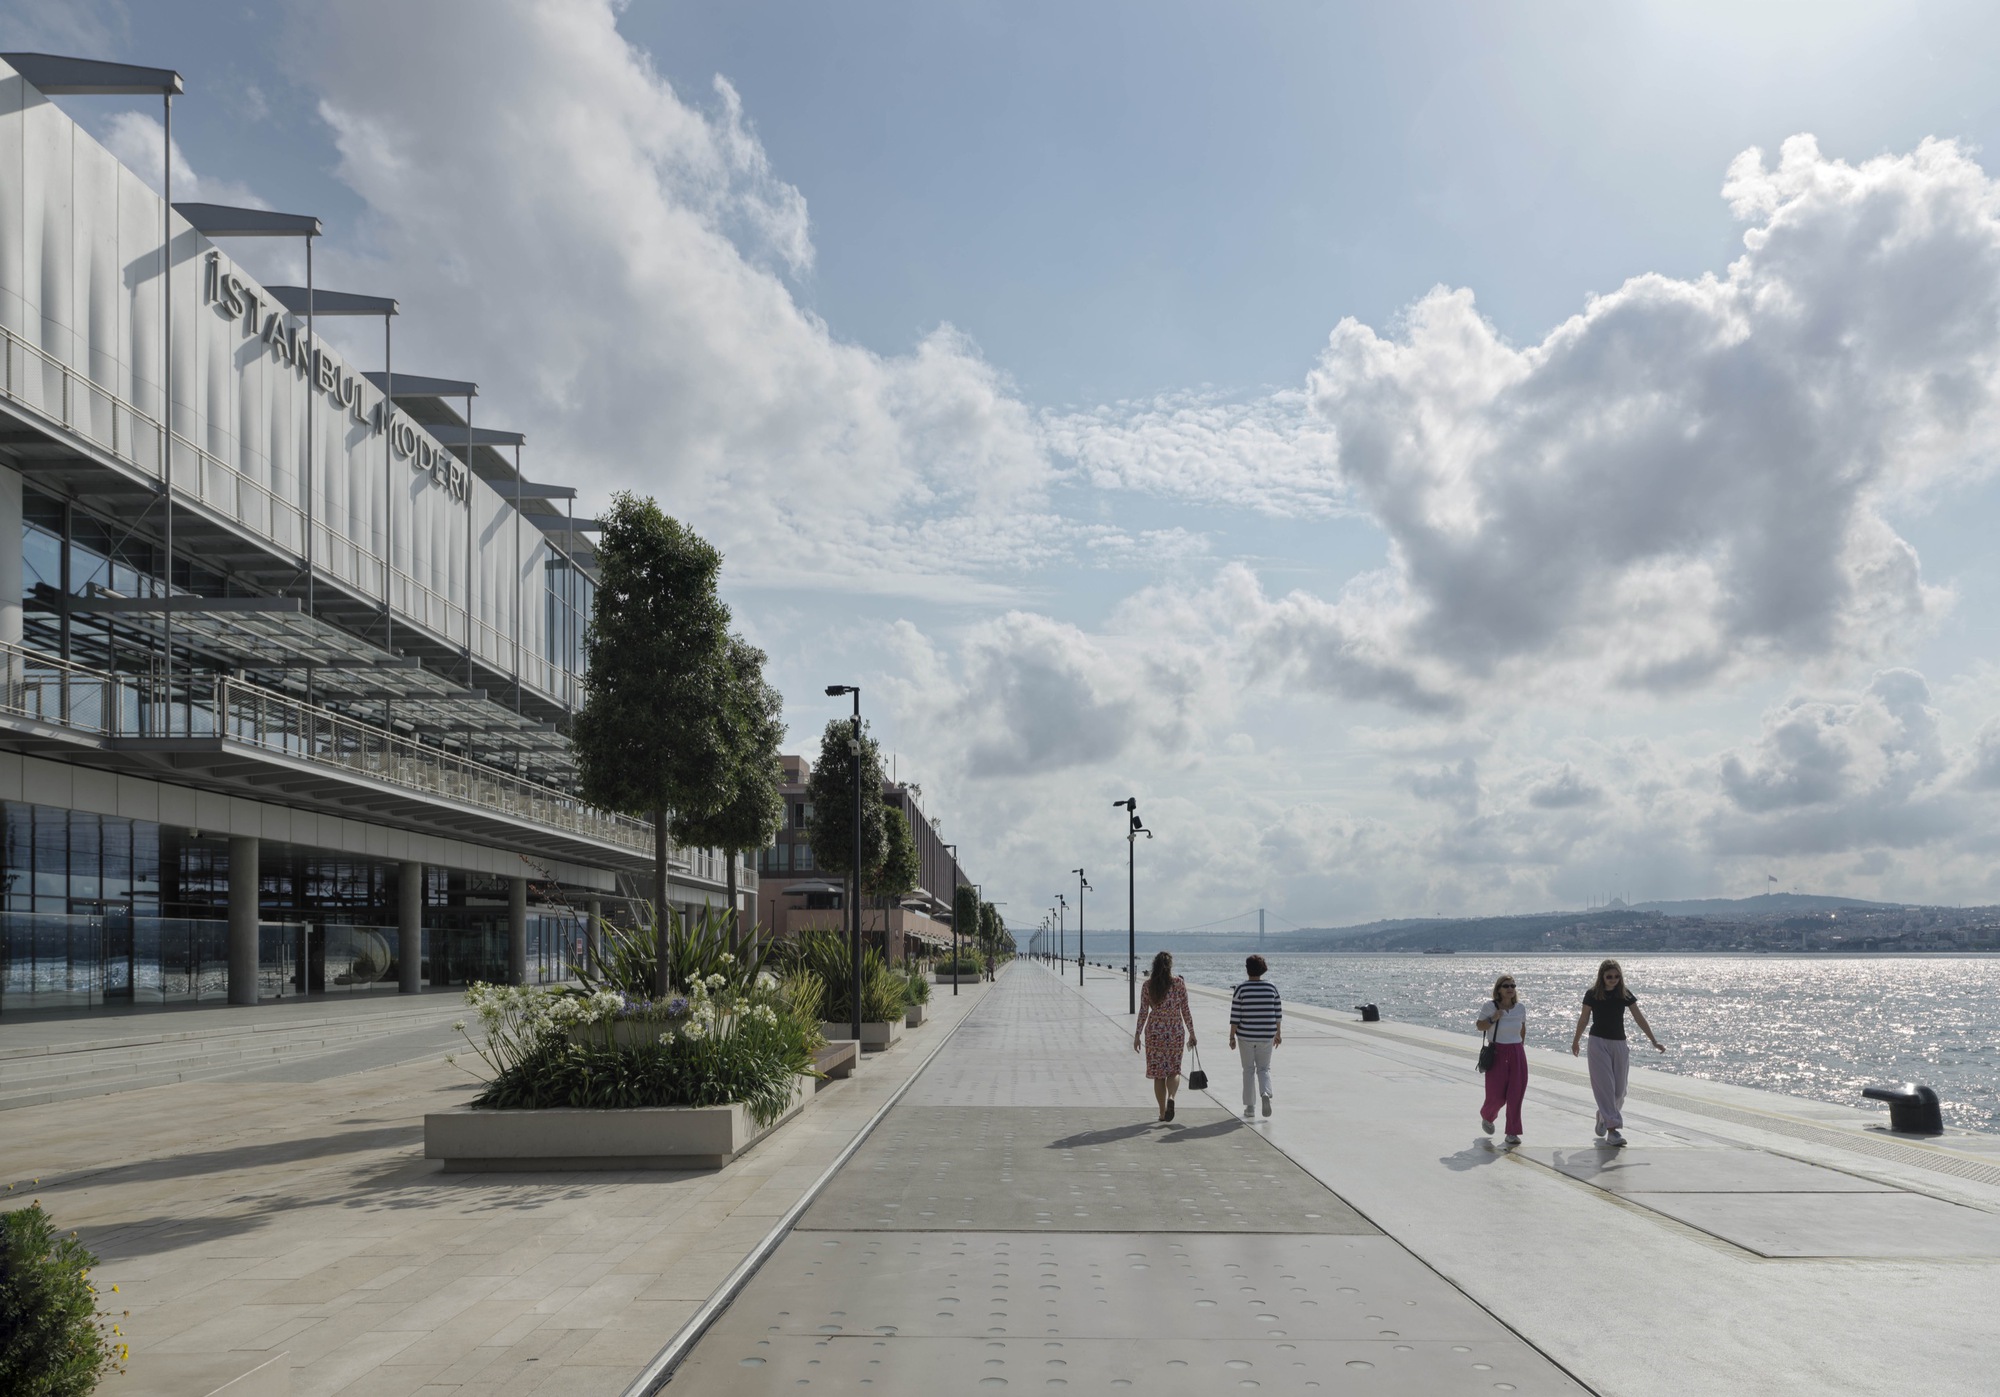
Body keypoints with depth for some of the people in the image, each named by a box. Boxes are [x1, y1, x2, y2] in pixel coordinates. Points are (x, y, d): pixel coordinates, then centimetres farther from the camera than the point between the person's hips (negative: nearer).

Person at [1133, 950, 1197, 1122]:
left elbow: (1143, 1012, -3)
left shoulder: (1148, 985, -3)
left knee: (1158, 1072, 9)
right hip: (1175, 1030, 0)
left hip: (1154, 1030, 0)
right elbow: (1185, 1010, -2)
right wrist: (1191, 1032, 7)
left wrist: (1137, 1035, 4)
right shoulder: (1179, 982, -4)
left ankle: (1162, 1112, 10)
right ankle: (1171, 1098, -18)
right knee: (1174, 1070, 11)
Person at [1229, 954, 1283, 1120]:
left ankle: (1250, 1107, 13)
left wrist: (1232, 1036, -2)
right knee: (1264, 1068, 15)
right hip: (1266, 1036, 2)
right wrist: (1278, 1033, 14)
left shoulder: (1241, 988, -9)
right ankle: (1266, 1093, -13)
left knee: (1248, 1070, 11)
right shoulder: (1272, 987, -2)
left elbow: (1235, 1016, -9)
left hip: (1246, 1036, -2)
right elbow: (1278, 1013, 3)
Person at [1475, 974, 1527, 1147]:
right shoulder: (1489, 1006, -9)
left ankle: (1512, 1134, 7)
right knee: (1496, 1096, -2)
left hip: (1517, 1054, 3)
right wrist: (1492, 1019, -17)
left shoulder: (1521, 1007, 1)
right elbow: (1480, 1026, -1)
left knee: (1515, 1095, -2)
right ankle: (1486, 1116, 32)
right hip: (1497, 1053, -3)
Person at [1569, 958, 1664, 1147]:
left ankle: (1603, 1116, 33)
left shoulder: (1625, 995, 0)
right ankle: (1612, 1128, -13)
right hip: (1598, 1042, -3)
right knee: (1605, 1085, -10)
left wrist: (1654, 1041, 0)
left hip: (1619, 1043, 3)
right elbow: (1584, 1019, 5)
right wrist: (1575, 1041, 13)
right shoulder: (1592, 994, -6)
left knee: (1619, 1089, 7)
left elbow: (1639, 1018, 2)